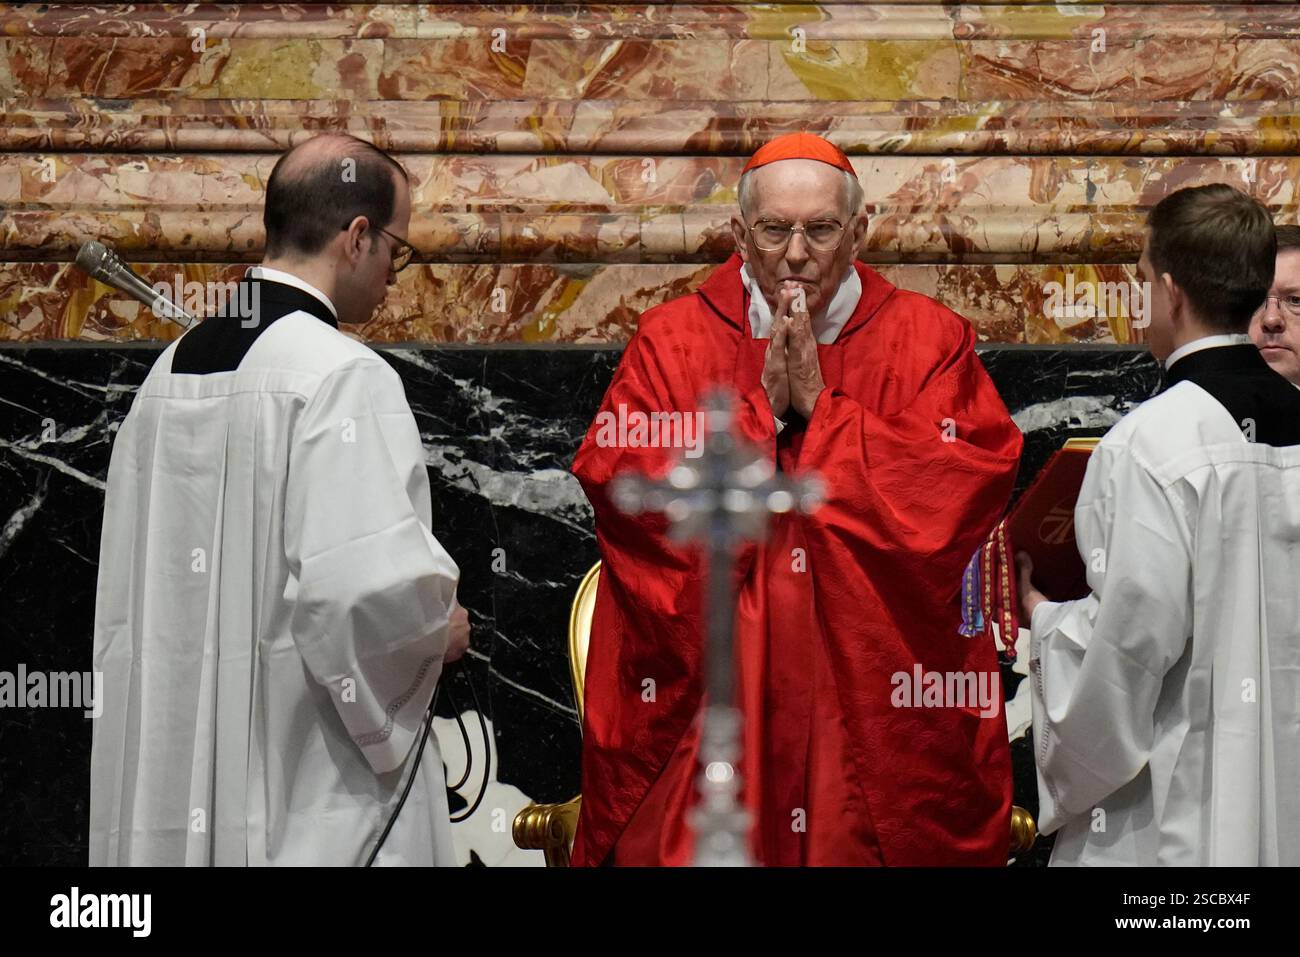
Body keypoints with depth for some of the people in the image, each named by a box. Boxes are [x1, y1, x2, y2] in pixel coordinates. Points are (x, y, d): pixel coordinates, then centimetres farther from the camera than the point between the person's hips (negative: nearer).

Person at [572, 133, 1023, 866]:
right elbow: (611, 475, -8)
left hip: (880, 702, 0)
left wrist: (821, 409, -11)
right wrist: (761, 408, -11)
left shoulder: (930, 340, 5)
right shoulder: (675, 339, 6)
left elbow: (974, 481, -10)